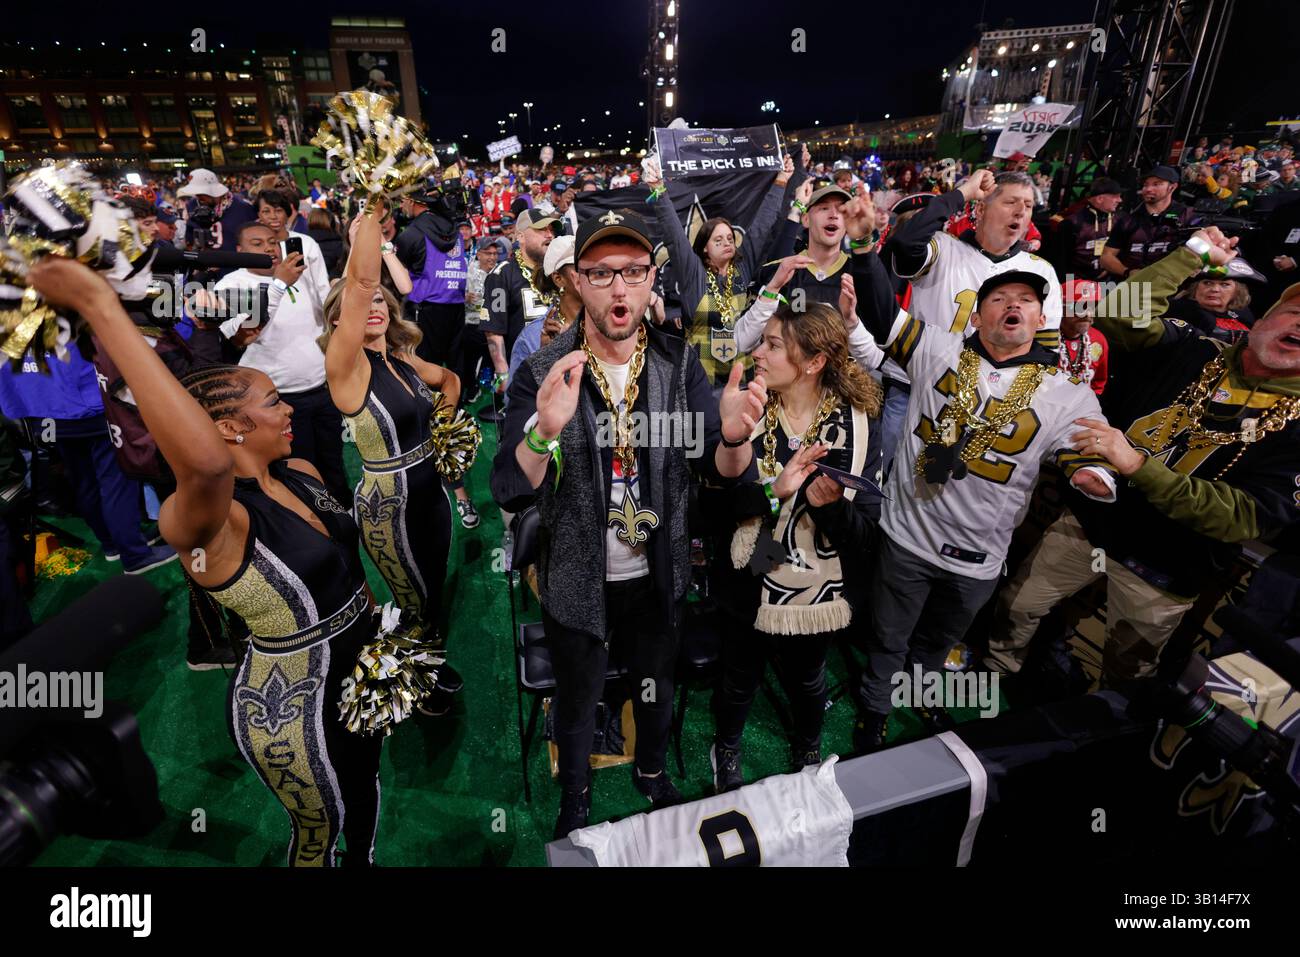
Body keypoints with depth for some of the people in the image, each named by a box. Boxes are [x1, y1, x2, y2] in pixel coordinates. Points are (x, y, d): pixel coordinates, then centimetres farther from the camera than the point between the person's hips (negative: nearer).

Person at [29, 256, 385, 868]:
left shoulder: (301, 472, -5)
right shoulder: (209, 521, -30)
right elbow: (206, 460, -53)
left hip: (361, 671, 8)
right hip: (294, 708, -8)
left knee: (366, 782, 32)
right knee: (320, 828, 20)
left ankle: (364, 861, 59)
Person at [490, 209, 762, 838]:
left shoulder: (679, 364, -10)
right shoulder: (543, 374, -17)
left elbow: (721, 471, -11)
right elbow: (510, 494, -23)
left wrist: (734, 434, -35)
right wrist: (546, 430, -43)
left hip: (658, 574, 2)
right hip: (577, 579, -2)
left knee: (657, 686, 26)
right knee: (576, 698, 21)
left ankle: (652, 771, 58)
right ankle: (574, 797, 53)